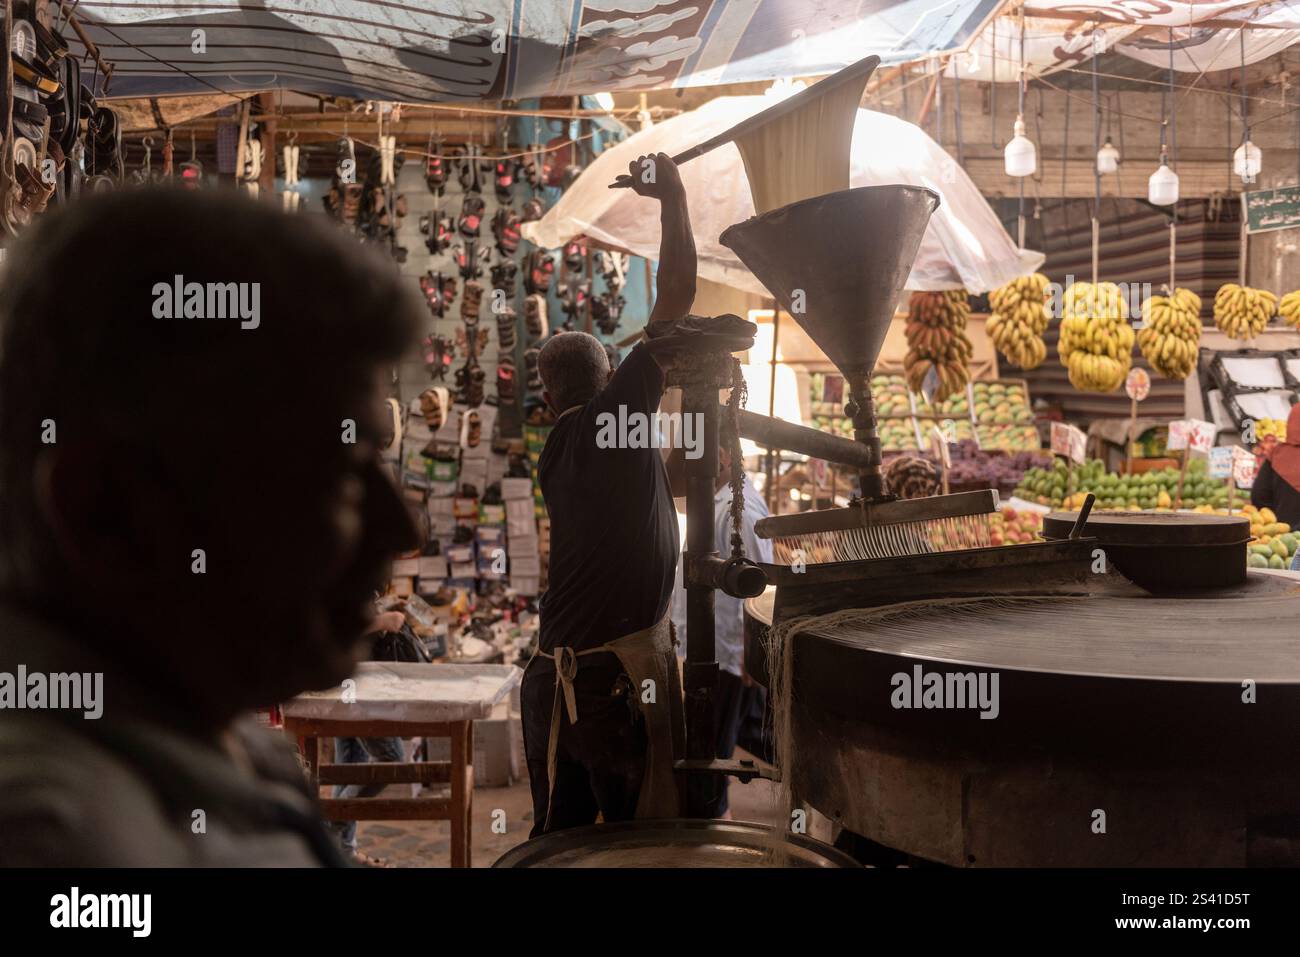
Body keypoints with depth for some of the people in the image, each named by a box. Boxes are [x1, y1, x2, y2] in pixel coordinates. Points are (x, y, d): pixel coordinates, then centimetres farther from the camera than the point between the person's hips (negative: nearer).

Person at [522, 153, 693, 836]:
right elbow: (674, 304, -10)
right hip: (621, 676, -8)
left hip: (554, 676, 8)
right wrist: (673, 200, 0)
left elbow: (669, 484, 25)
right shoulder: (613, 417, -7)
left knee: (557, 837, 13)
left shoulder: (557, 454, 14)